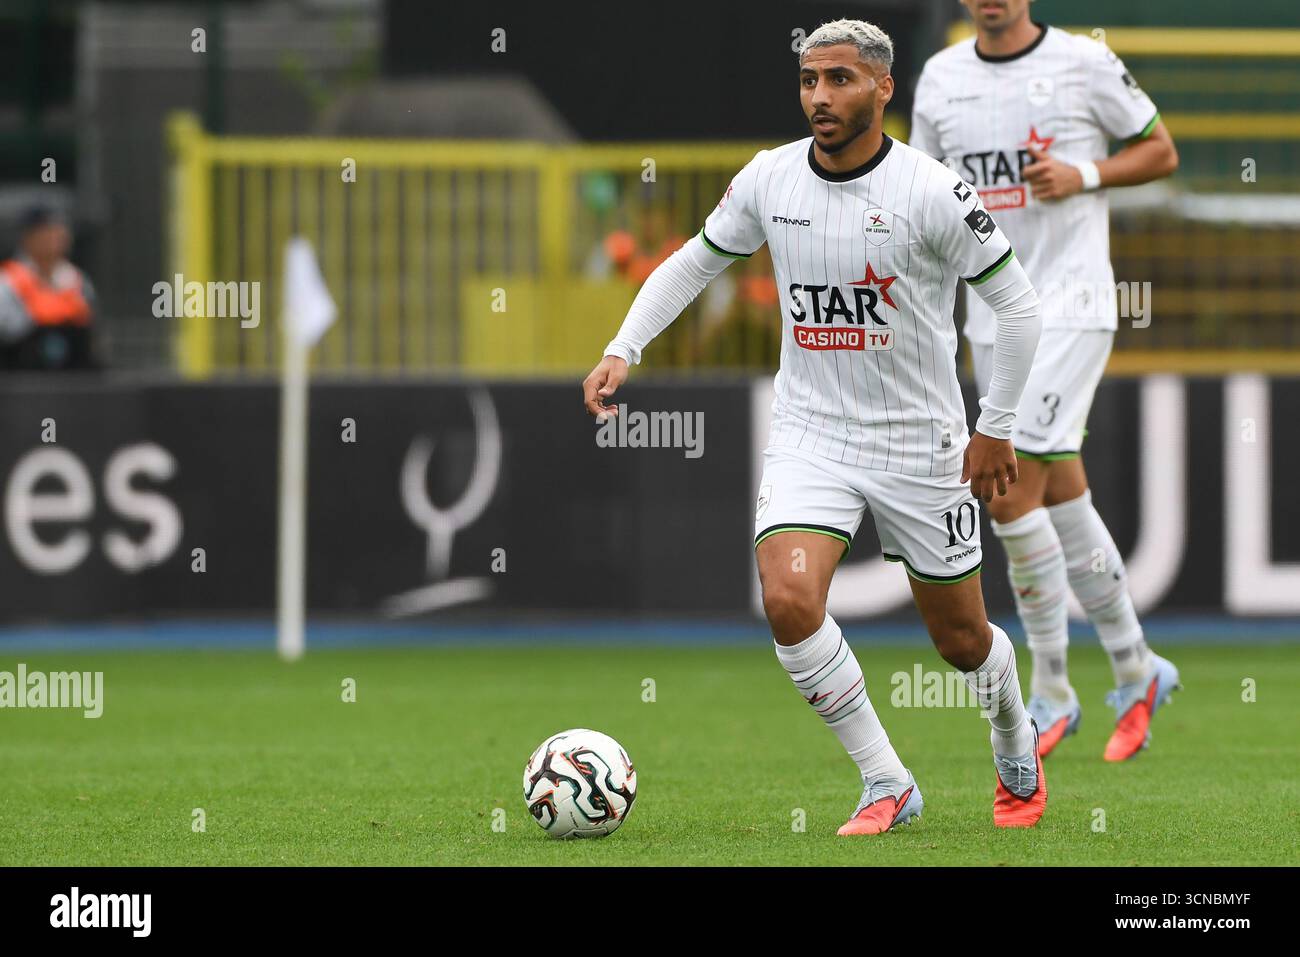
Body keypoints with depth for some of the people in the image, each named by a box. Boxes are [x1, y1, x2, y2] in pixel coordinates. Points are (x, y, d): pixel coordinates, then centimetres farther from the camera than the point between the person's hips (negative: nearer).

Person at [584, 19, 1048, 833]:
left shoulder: (932, 192, -16)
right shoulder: (769, 179, -4)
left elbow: (1018, 303, -7)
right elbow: (695, 262, 13)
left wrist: (997, 429, -6)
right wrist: (624, 349, 1)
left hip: (921, 445, -2)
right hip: (810, 437, 3)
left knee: (960, 638, 10)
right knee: (788, 600, -21)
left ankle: (1017, 745, 44)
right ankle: (888, 787, -6)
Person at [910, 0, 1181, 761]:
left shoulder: (1085, 63, -5)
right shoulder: (941, 77, 9)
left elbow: (1162, 153, 3)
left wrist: (1084, 174, -13)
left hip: (1071, 306, -6)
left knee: (1011, 493, -15)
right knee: (1062, 499, 10)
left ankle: (1051, 691, -3)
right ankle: (1137, 674, 24)